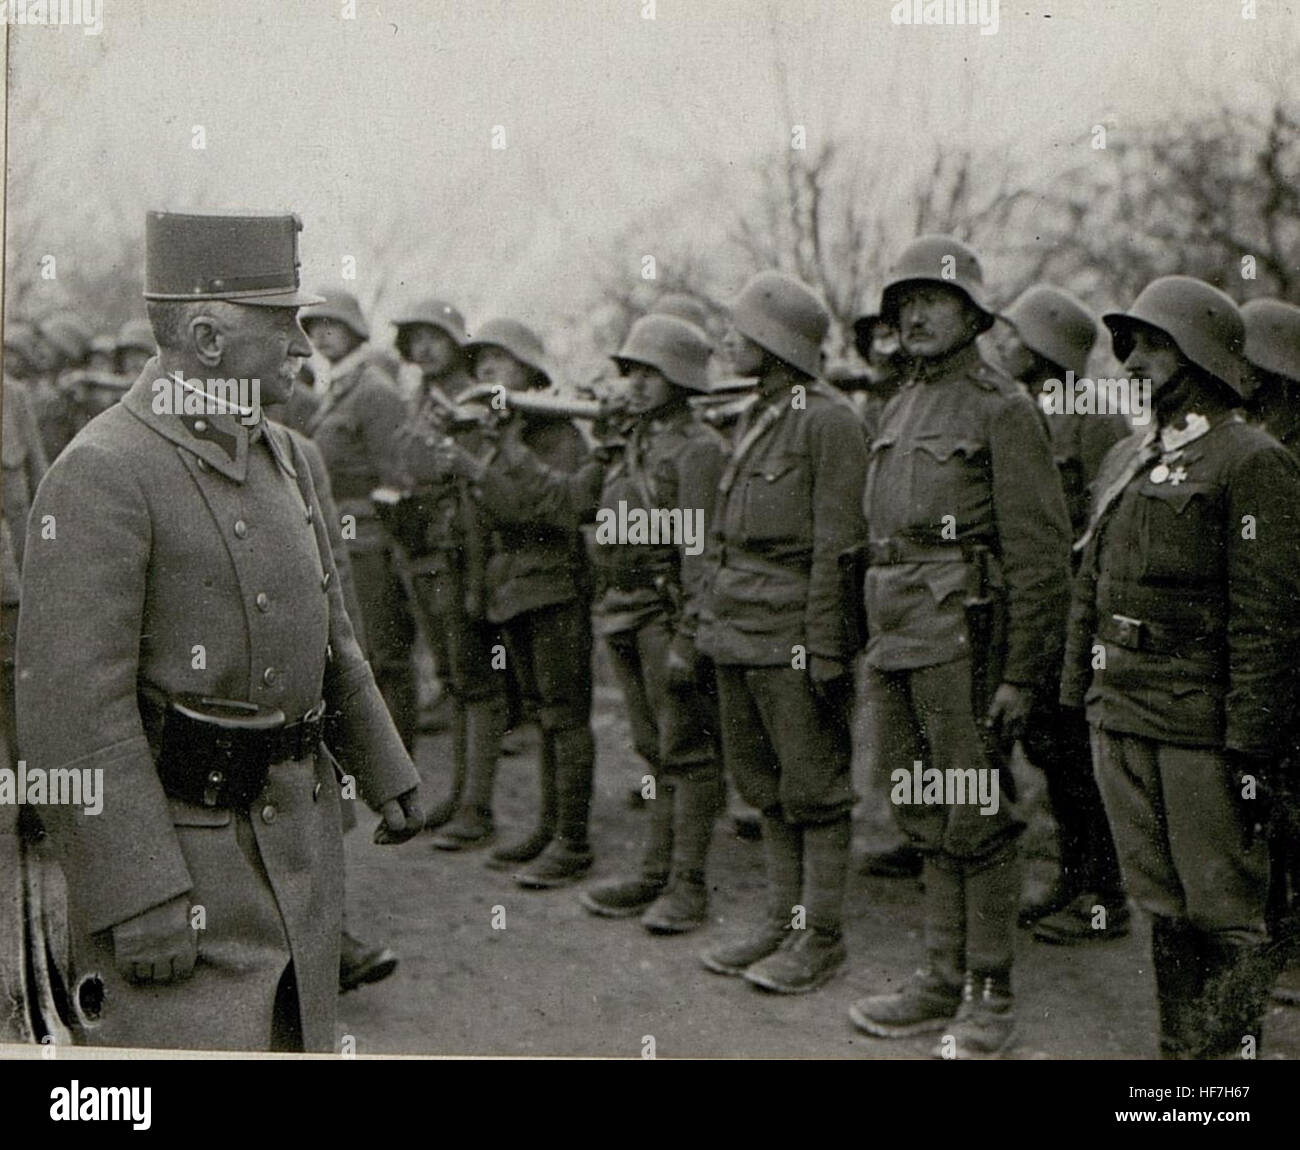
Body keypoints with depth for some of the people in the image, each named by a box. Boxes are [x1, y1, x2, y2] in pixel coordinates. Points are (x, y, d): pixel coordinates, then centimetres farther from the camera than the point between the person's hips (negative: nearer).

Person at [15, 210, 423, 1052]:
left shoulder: (280, 456, 9)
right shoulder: (102, 476, -17)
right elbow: (72, 706, -21)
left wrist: (384, 770, 23)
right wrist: (138, 896, -23)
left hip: (299, 834, 8)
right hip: (171, 845, -8)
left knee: (298, 1040, 17)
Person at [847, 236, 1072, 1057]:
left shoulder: (1004, 409, -7)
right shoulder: (900, 410, 17)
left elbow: (1041, 555, -11)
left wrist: (1023, 674, -15)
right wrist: (878, 641, 17)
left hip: (964, 642, -7)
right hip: (895, 646, 8)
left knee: (979, 822, -1)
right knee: (926, 821, 12)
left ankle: (991, 996, 11)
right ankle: (944, 982, 22)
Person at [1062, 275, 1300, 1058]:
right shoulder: (1128, 460, 16)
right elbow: (1091, 590, 19)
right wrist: (1077, 698, 14)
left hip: (1201, 729, -7)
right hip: (1122, 719, 7)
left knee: (1226, 915, 2)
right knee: (1162, 904, 15)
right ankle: (1178, 1049, 26)